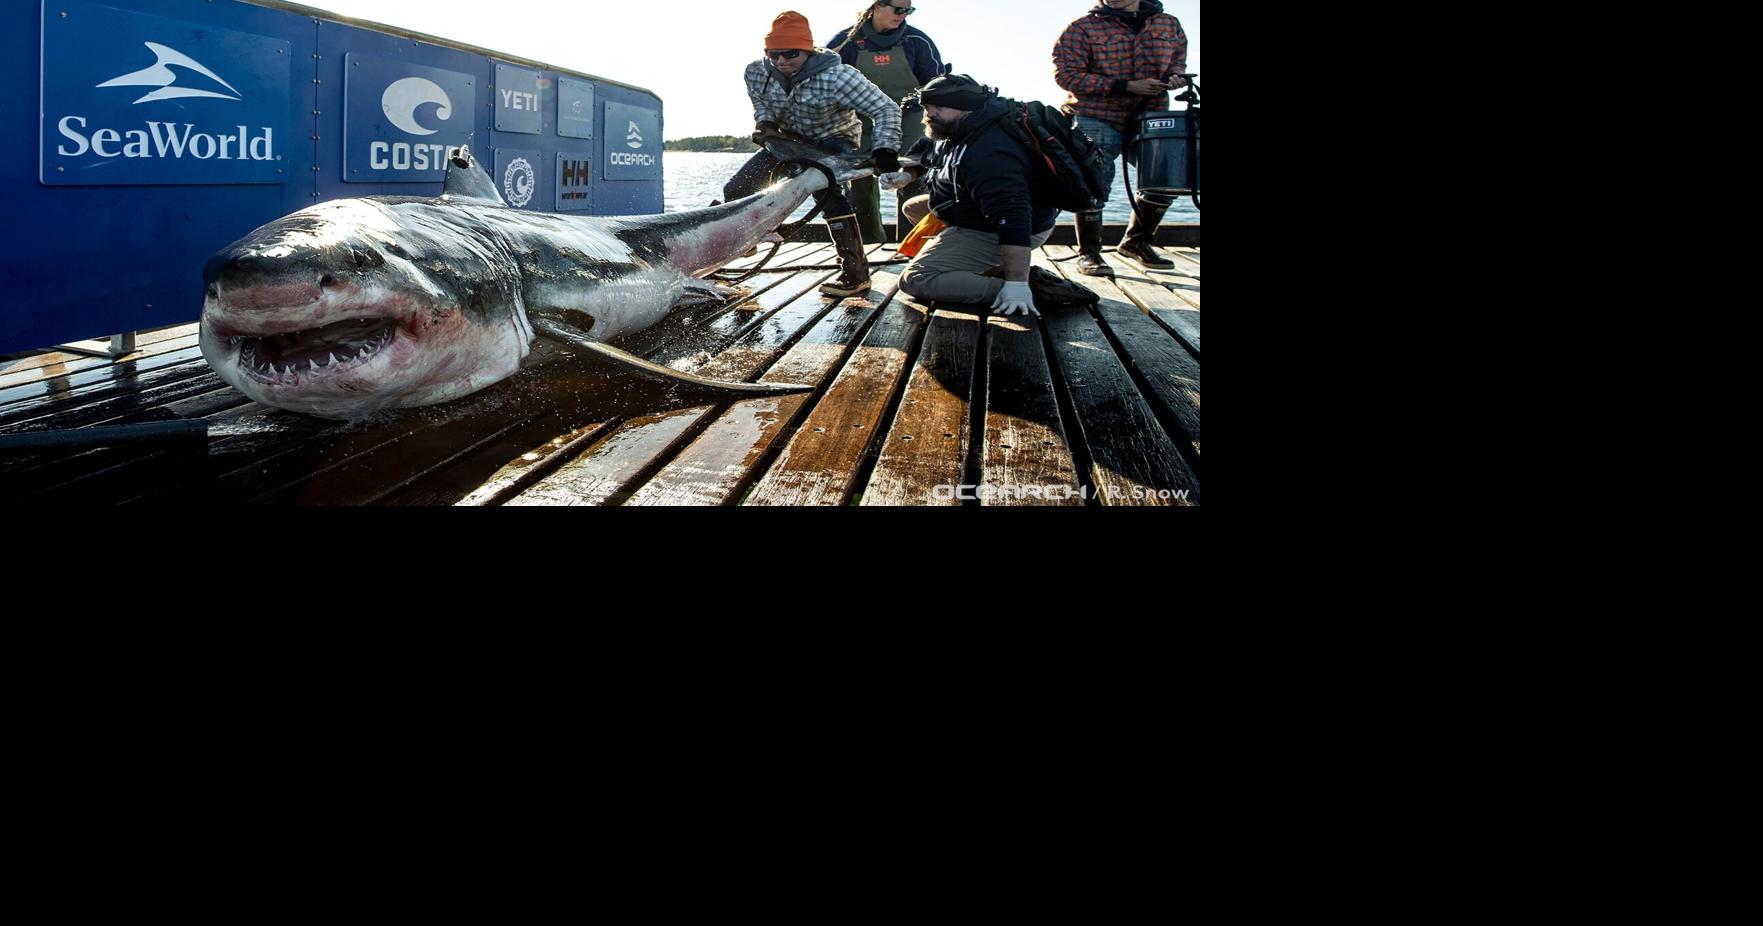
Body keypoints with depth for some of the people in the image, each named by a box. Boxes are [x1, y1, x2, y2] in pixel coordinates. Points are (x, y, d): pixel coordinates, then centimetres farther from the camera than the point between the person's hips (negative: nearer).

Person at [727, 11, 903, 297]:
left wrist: (885, 149, -45)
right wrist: (764, 123, -18)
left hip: (832, 141, -6)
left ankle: (855, 272, -32)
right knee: (735, 191, 0)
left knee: (825, 189, -36)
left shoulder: (835, 76, -33)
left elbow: (885, 109, -31)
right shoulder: (757, 73, -19)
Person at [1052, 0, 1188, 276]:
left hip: (1151, 120, 4)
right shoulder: (1083, 28, -5)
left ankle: (1136, 241, 28)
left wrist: (1175, 76, -2)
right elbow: (1066, 74, -13)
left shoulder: (1169, 25, 9)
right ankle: (1088, 253, 9)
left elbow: (1179, 57, 26)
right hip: (1097, 121, -4)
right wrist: (1126, 86, -18)